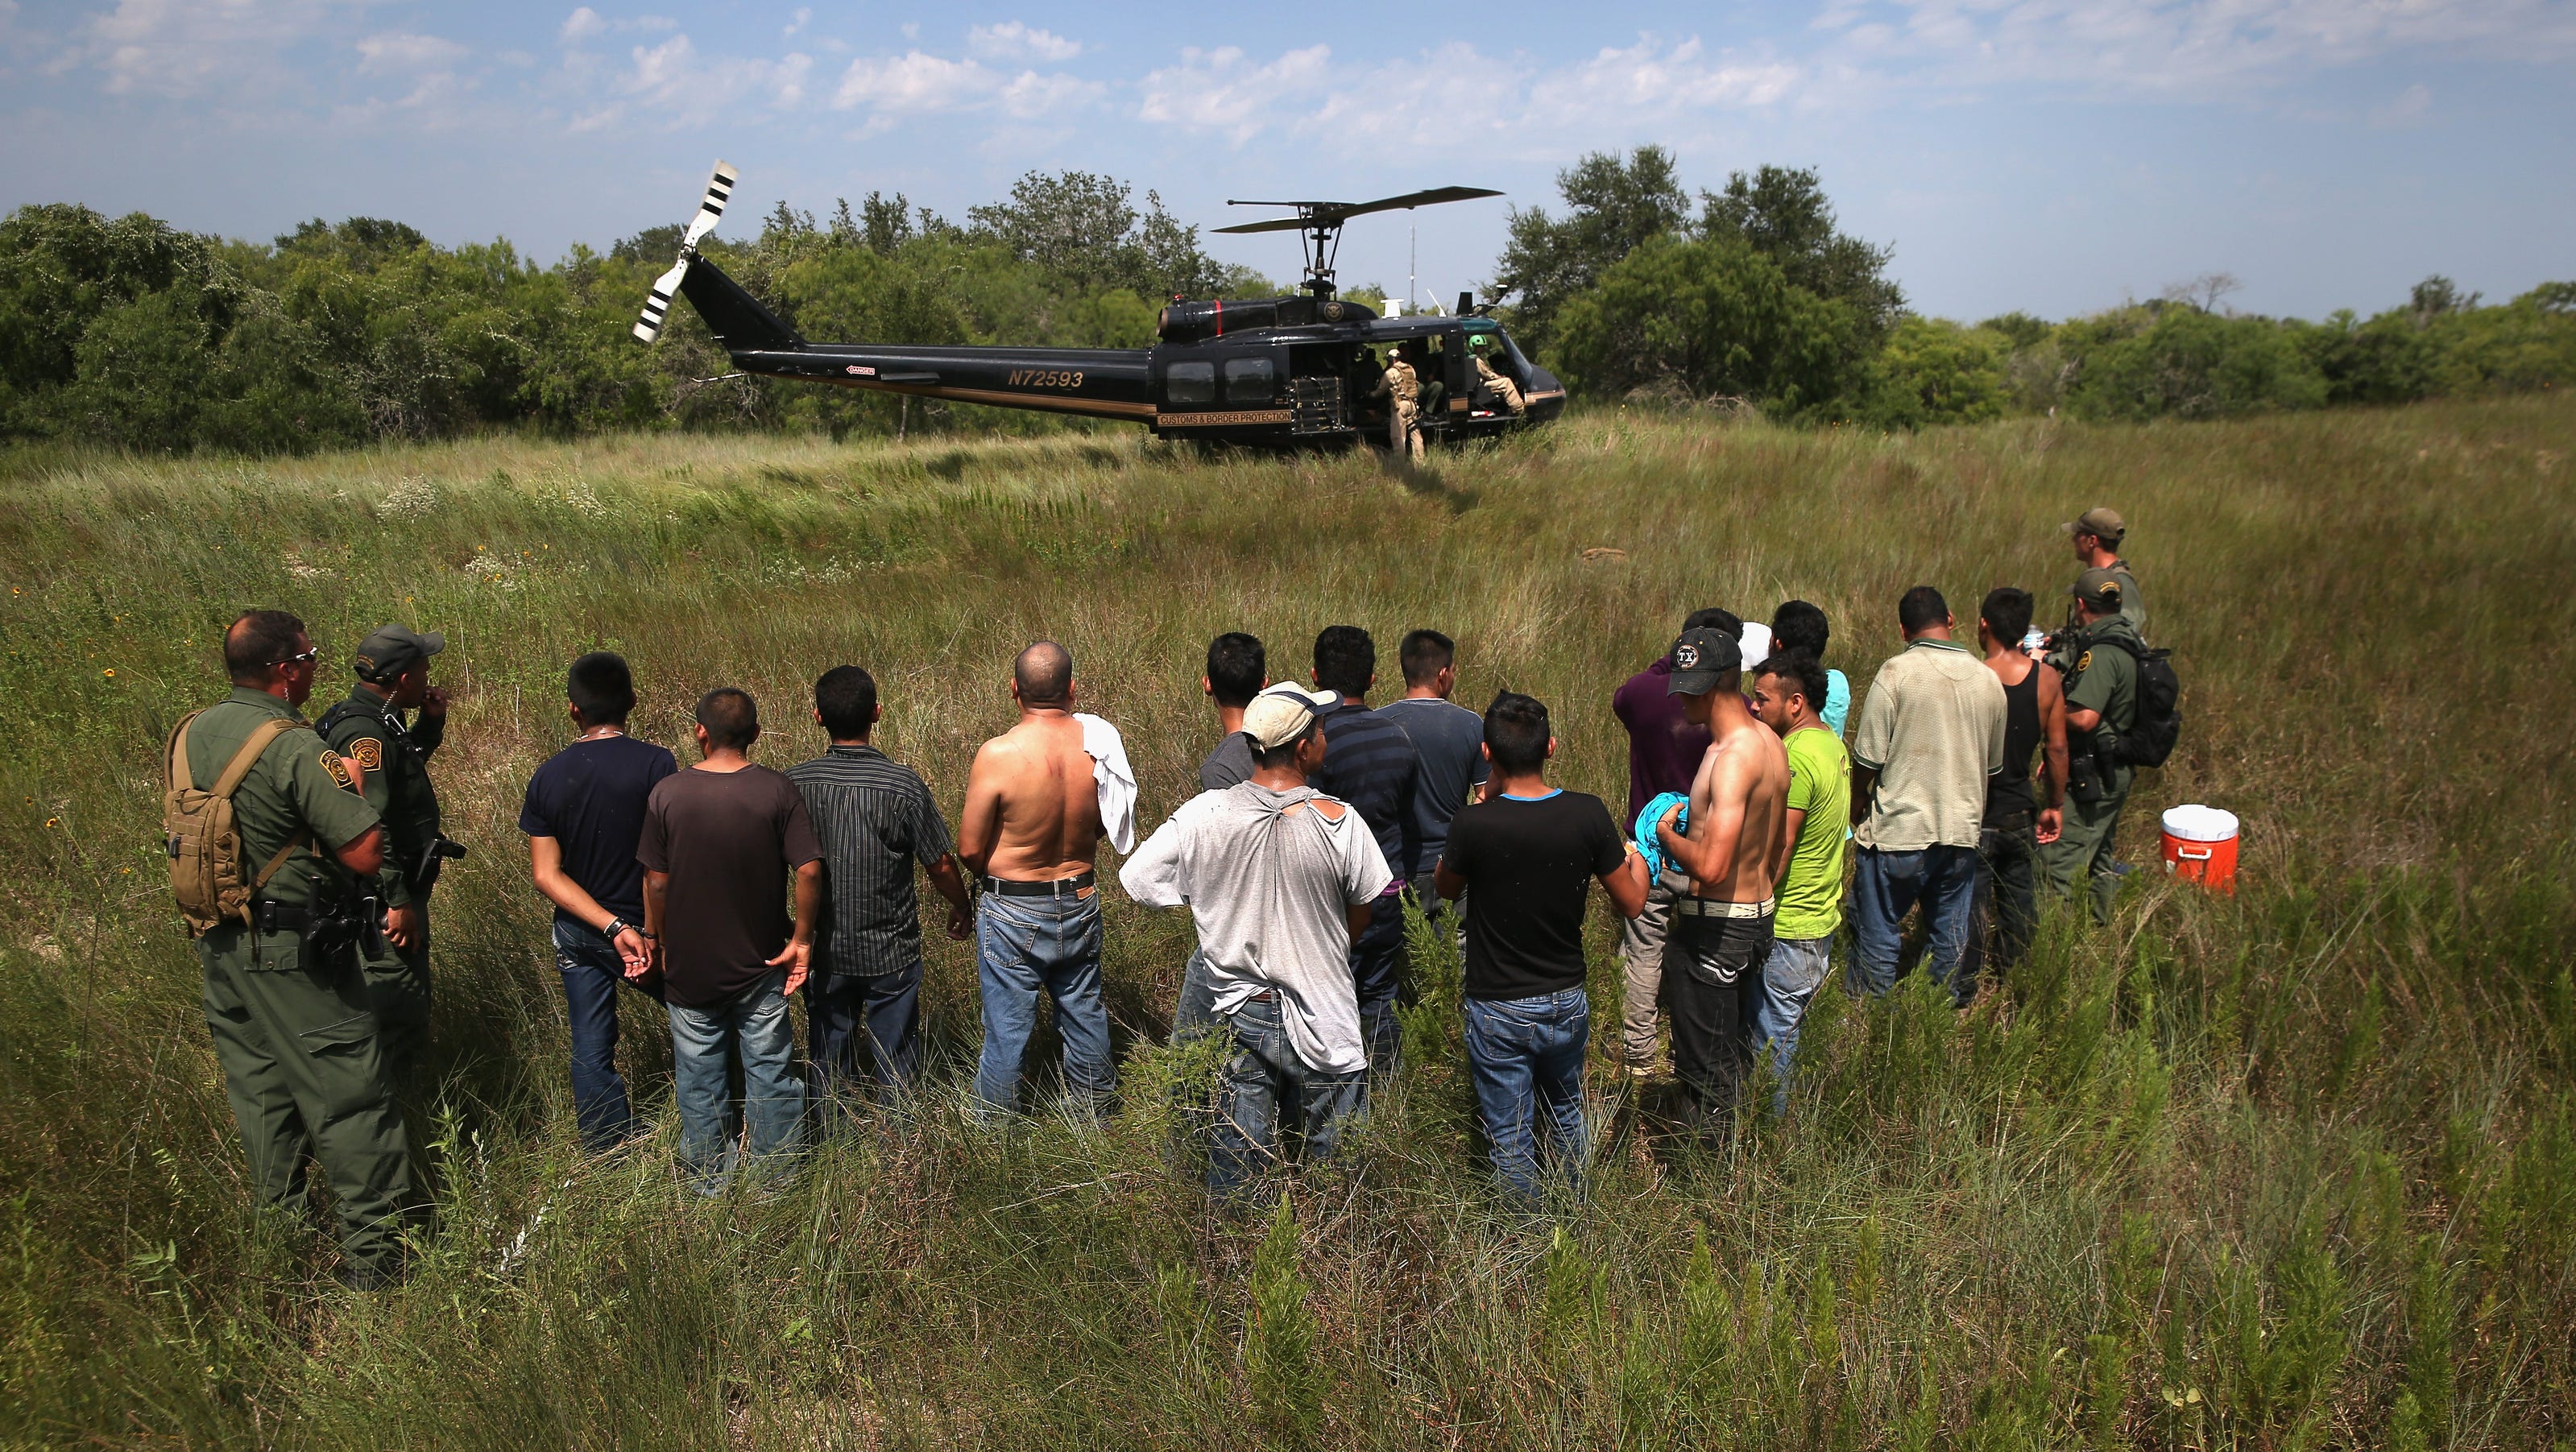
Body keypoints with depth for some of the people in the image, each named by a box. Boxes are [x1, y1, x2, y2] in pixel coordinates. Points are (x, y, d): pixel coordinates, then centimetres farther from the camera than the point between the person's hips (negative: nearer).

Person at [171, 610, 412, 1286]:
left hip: (219, 944, 8)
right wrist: (353, 787, -7)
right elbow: (366, 855, -24)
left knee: (258, 1090, 20)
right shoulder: (295, 749, -22)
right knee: (346, 1097, 1)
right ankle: (373, 1250, 8)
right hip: (293, 955, -8)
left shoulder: (188, 736, 3)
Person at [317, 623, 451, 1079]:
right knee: (397, 1018, -7)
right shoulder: (364, 732, -21)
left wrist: (432, 721, 15)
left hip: (396, 894, 11)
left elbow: (408, 764, 34)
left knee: (408, 1018, 20)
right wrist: (398, 901, -28)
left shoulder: (378, 721, 11)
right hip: (383, 904, -11)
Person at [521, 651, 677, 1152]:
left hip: (578, 933, 4)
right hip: (648, 927, -4)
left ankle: (608, 1155, 26)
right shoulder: (654, 764, -17)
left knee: (591, 1047, 14)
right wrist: (652, 933, -12)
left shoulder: (547, 777, -4)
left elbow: (547, 875, -8)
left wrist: (613, 927, -12)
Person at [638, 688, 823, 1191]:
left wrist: (656, 937, 10)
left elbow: (656, 880, -6)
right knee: (770, 1069, 13)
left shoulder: (667, 793, -11)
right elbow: (809, 870, -14)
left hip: (690, 965, 0)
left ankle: (708, 1181, 28)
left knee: (699, 1075, 15)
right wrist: (802, 939, -3)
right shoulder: (778, 791, -12)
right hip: (761, 962, 0)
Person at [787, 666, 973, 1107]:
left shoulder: (795, 782, -12)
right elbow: (940, 863, -11)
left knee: (827, 1054, 19)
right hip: (891, 950, -2)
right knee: (895, 1055, 14)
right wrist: (963, 909, 8)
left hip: (824, 948, 2)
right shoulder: (903, 784, -19)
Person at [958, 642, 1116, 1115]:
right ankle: (1093, 1102, 41)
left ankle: (996, 1120, 27)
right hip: (1081, 904, 4)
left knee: (1008, 1022, 11)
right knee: (1084, 1009, 22)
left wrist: (995, 875, 6)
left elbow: (969, 849, -14)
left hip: (1013, 913, -4)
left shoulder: (998, 755, -23)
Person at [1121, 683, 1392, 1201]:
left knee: (1236, 1176, 14)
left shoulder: (1201, 816, -12)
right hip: (1323, 1022, -2)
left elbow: (1137, 881, -1)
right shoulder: (1339, 821, -16)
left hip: (1239, 1017, 2)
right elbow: (1362, 911, -1)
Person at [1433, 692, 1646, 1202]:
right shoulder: (1588, 815, -15)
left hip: (1498, 1012, -4)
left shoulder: (1474, 825, -22)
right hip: (1567, 1003, 4)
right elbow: (1632, 903, -4)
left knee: (1511, 1138, 13)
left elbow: (1445, 887, 0)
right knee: (1565, 1115, 28)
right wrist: (1636, 856, 17)